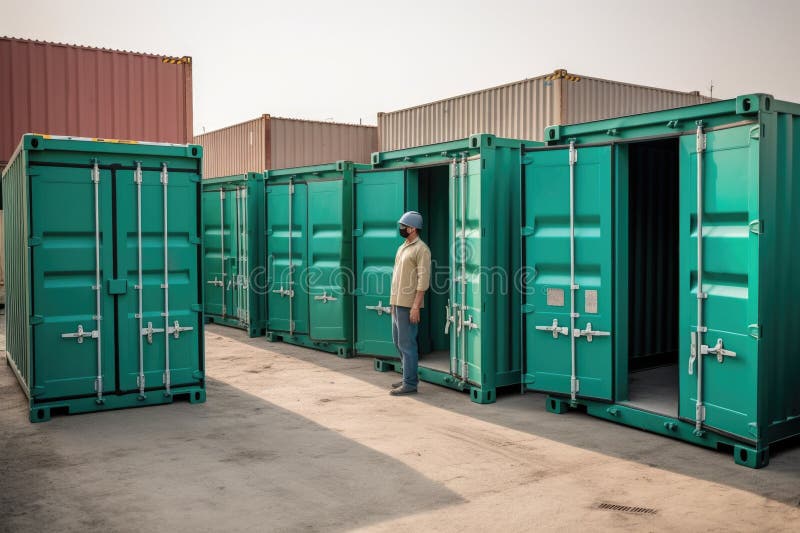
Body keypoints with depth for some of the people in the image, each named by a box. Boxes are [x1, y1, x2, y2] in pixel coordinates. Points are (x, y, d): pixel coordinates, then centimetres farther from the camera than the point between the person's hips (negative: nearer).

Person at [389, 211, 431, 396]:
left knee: (406, 343, -6)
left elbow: (423, 279, -16)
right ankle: (409, 376, 27)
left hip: (409, 304, -9)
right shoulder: (402, 247, 17)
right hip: (397, 302, 9)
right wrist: (393, 302, 17)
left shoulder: (421, 249, -10)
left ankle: (410, 383, 1)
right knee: (398, 341, 15)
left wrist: (416, 306, -20)